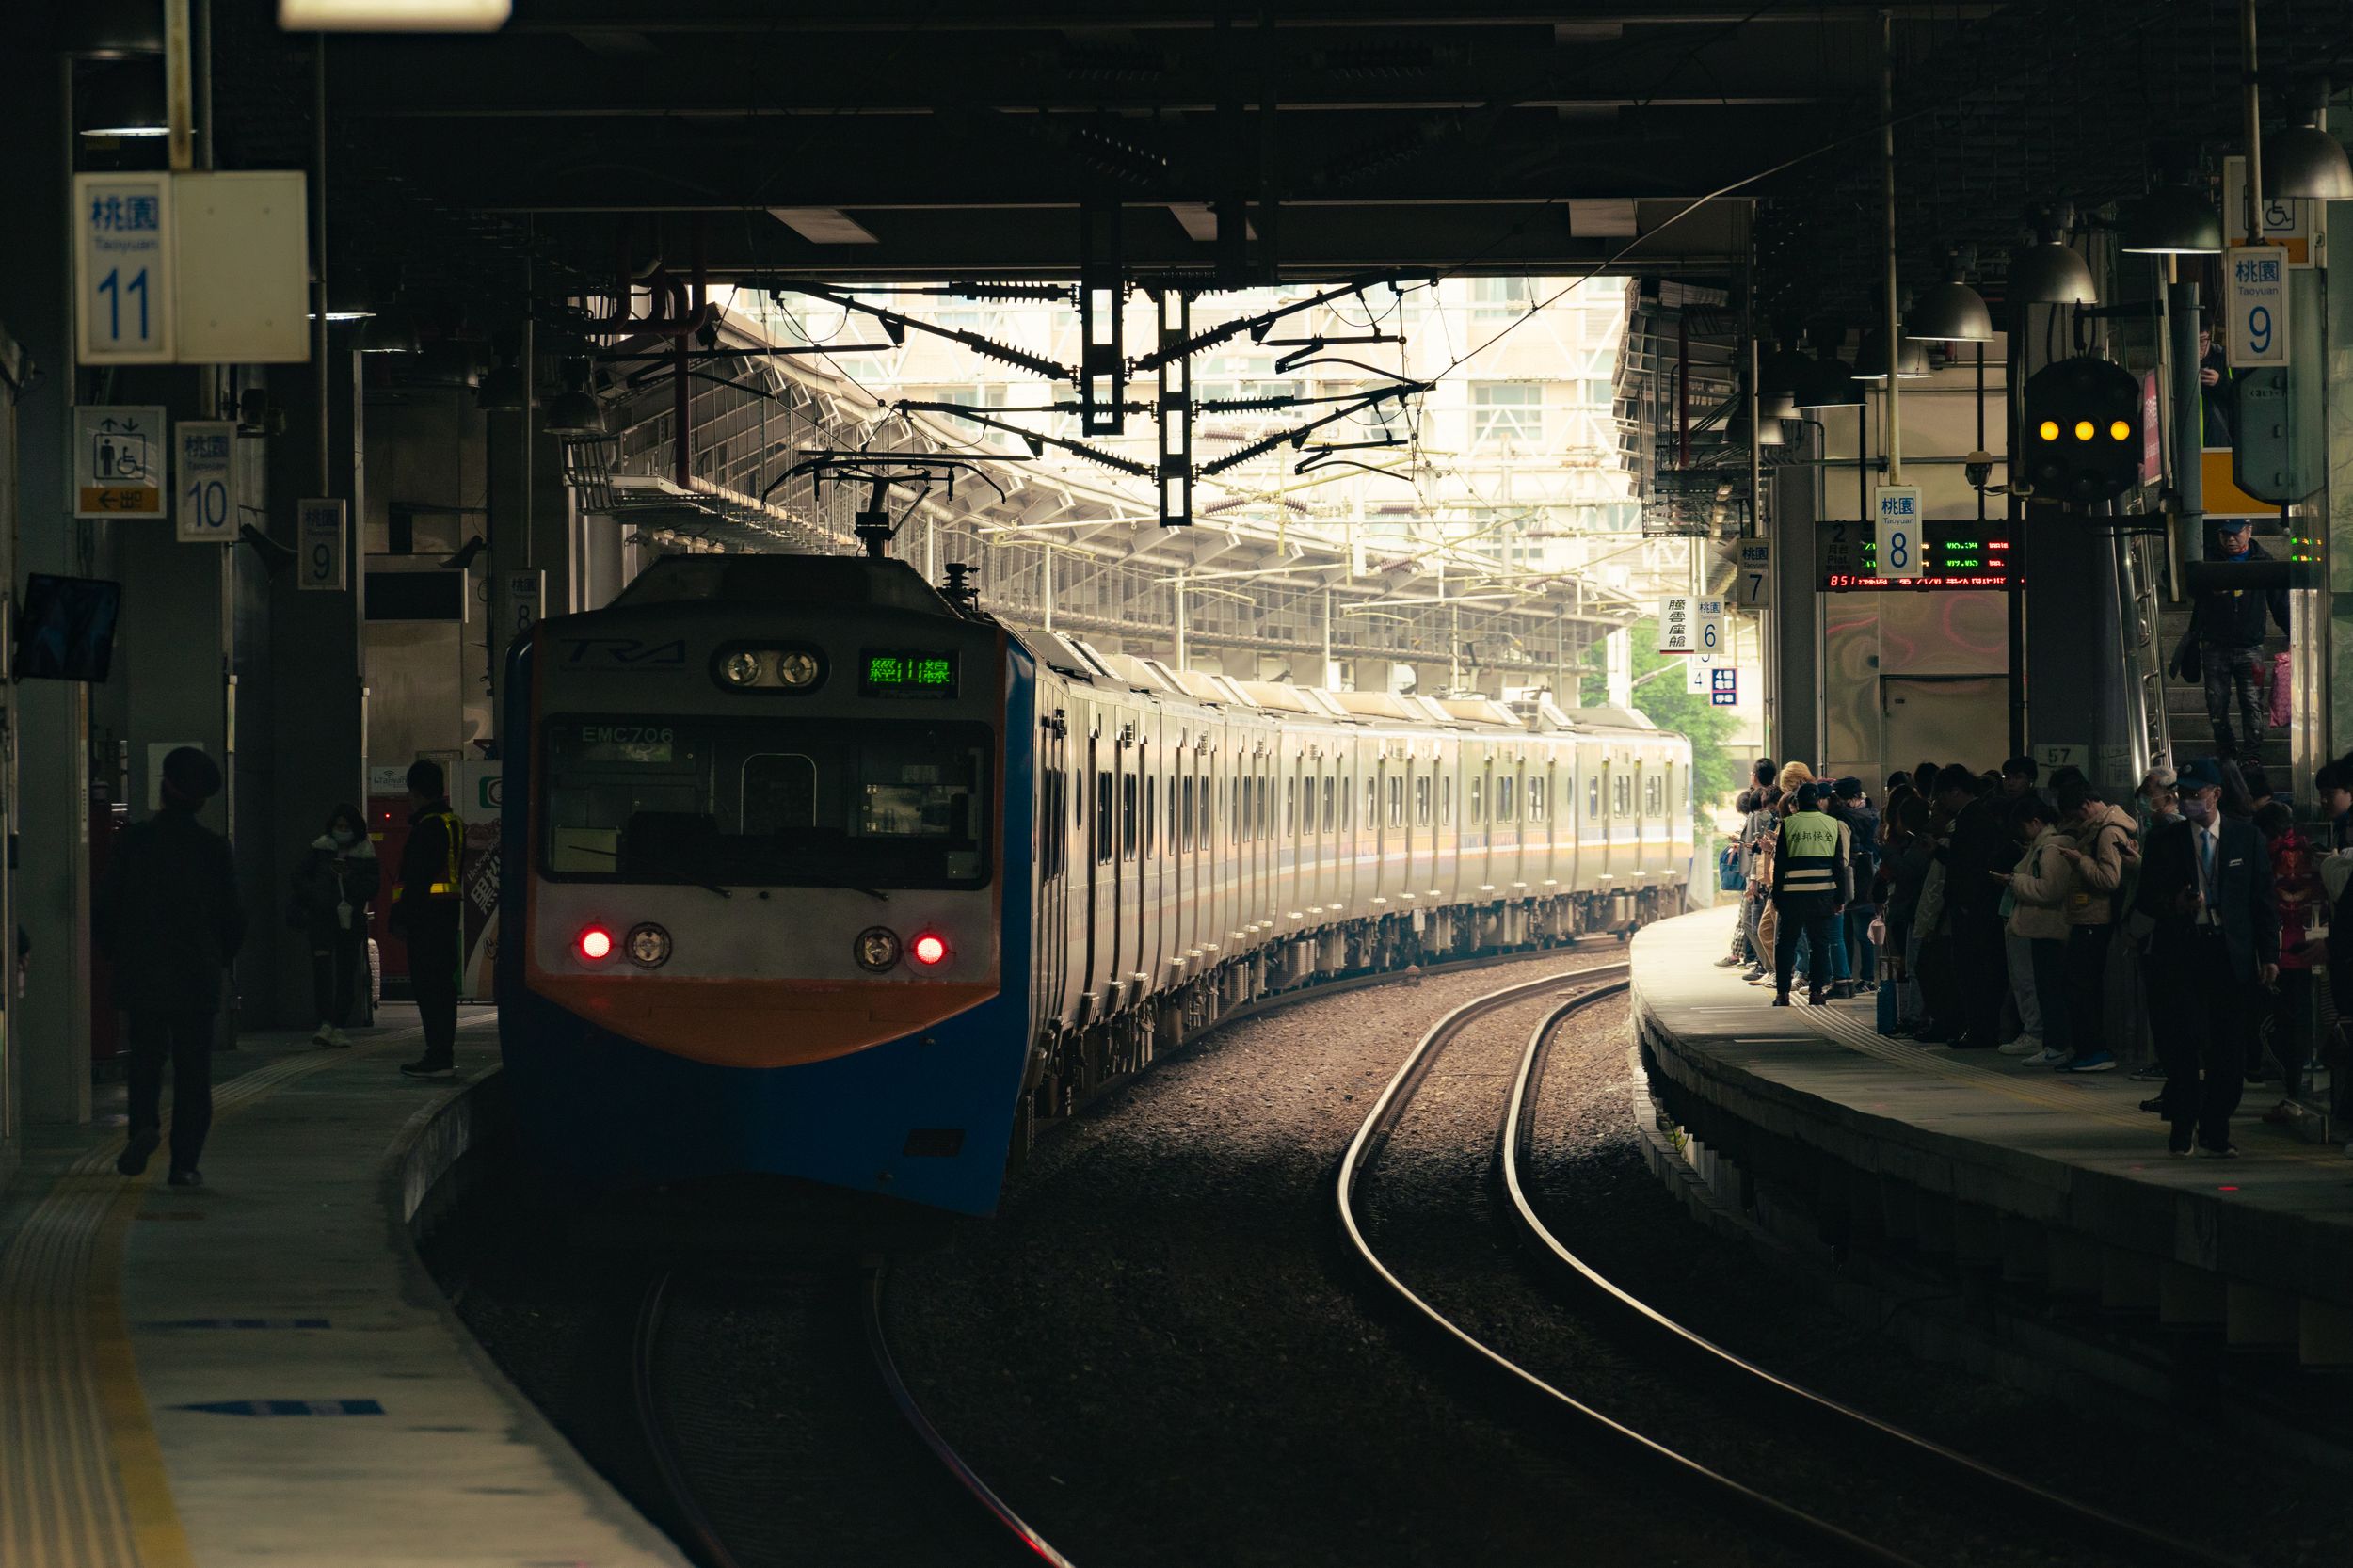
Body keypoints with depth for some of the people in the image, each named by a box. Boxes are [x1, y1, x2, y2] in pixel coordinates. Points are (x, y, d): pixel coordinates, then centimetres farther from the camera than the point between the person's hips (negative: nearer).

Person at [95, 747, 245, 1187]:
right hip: (196, 976, -1)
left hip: (141, 972, 1)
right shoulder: (212, 847, -6)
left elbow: (104, 907, -2)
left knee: (146, 1056, 14)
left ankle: (144, 1124, -12)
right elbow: (230, 916, -3)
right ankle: (184, 1162, 0)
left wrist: (116, 954, 13)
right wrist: (219, 961, 14)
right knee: (192, 1069, 5)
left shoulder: (134, 839, -4)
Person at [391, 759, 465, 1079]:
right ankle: (444, 1054, 19)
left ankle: (438, 1056, -11)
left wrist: (402, 918, -17)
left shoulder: (428, 827, -14)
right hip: (448, 913, 10)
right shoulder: (453, 823, 16)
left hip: (427, 917, -10)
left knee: (429, 984, -9)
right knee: (442, 985, 14)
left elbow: (418, 877, -19)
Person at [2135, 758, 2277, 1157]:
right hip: (2179, 952, 0)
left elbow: (2263, 900, 7)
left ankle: (2216, 1131, 11)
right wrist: (2174, 904, -15)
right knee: (2182, 1042, -6)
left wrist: (2270, 955, 1)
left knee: (2228, 1047, 0)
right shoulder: (2164, 840, 7)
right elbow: (2147, 899, 8)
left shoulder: (2247, 838, 7)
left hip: (2231, 955, 0)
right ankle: (2181, 1127, 8)